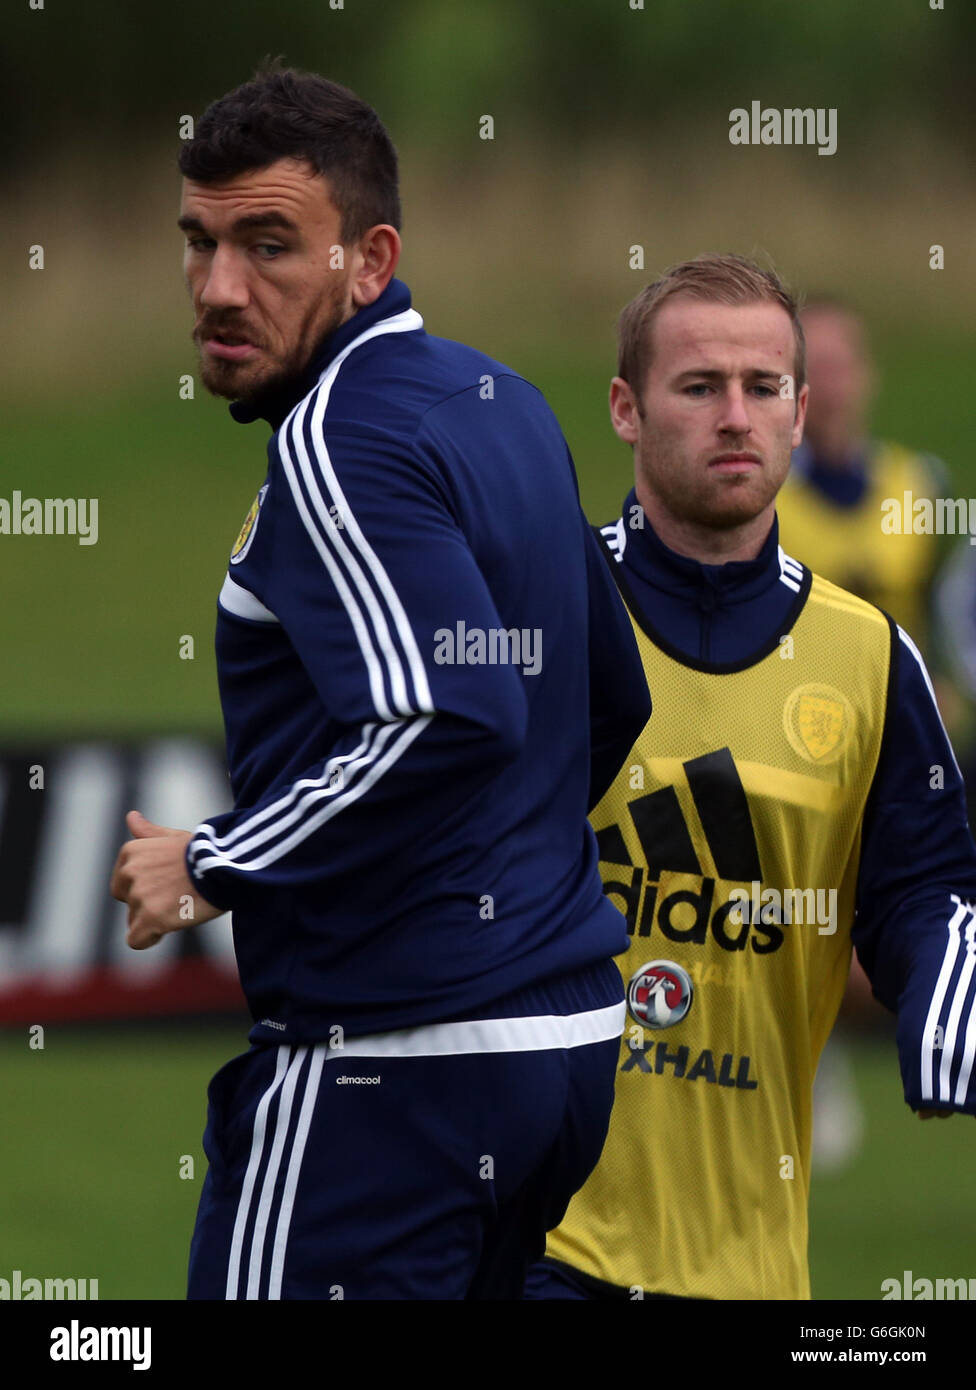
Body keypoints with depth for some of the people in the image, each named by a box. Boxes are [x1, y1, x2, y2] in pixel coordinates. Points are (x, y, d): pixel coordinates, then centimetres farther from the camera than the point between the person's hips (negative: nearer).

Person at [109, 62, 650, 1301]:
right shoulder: (500, 404, 14)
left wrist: (213, 870, -18)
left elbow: (450, 718, -28)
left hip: (391, 1060, -10)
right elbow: (611, 698, 24)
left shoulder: (338, 440, -15)